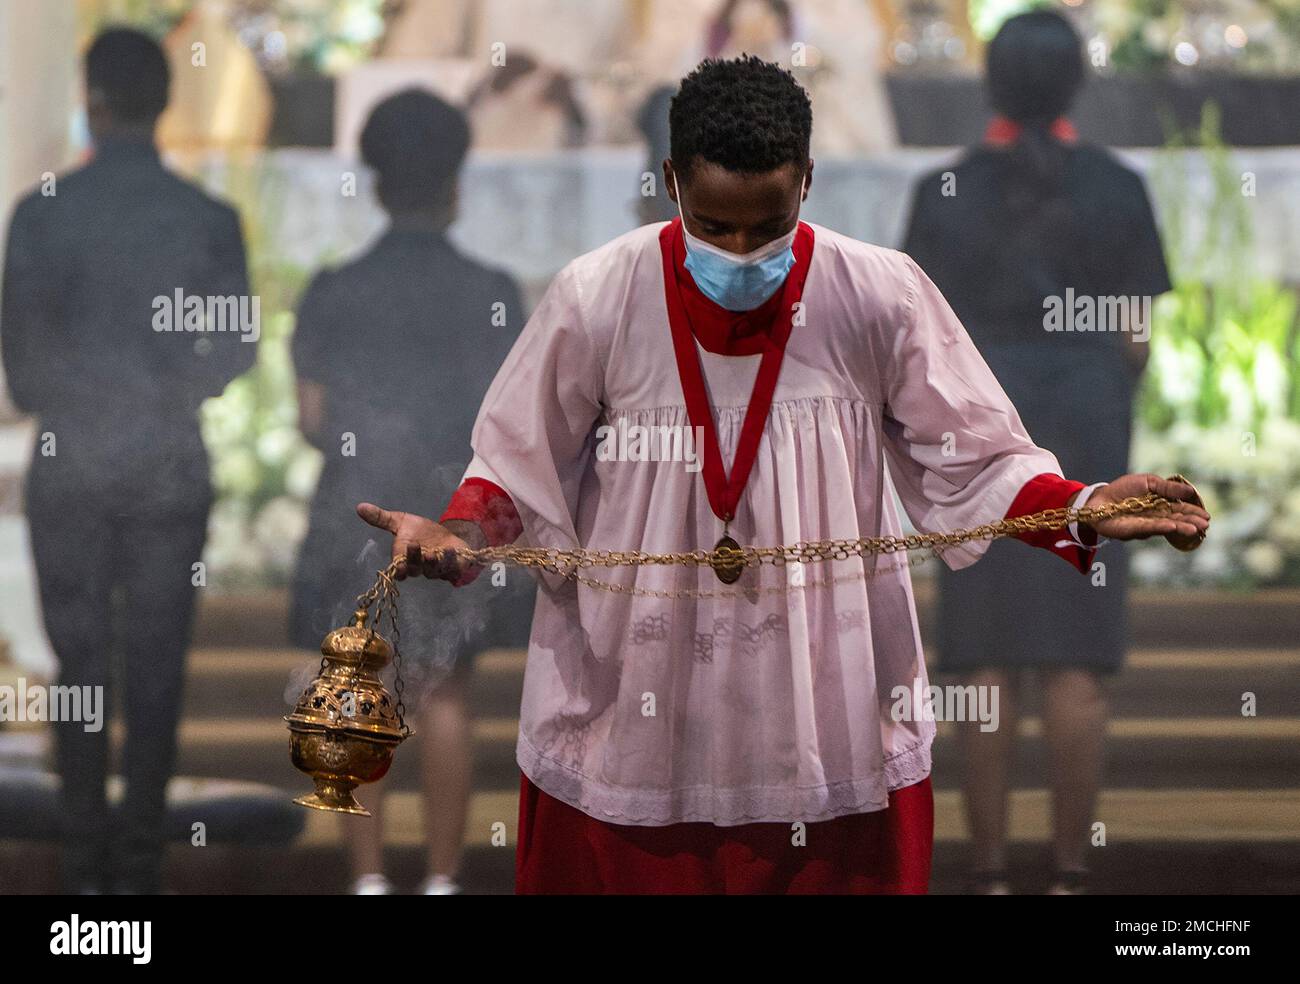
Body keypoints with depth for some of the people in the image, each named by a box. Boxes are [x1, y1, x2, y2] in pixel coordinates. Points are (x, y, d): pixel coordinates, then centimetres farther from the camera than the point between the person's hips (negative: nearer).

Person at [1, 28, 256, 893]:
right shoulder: (210, 220, -4)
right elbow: (236, 345, -2)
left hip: (70, 464, 0)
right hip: (171, 465, 1)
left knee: (81, 660, 8)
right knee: (158, 662, 5)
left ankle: (86, 855, 8)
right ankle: (142, 857, 5)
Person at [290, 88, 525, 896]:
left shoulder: (333, 295, -5)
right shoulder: (493, 296, -6)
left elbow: (312, 420, -2)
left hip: (357, 515, 0)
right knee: (444, 697, 9)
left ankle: (369, 877, 5)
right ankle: (443, 880, 9)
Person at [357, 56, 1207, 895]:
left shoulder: (881, 296, -7)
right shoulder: (597, 297, -7)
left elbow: (974, 460, 0)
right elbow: (521, 465, 3)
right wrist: (457, 535, -16)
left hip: (831, 708, 0)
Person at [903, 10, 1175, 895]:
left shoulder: (947, 191, -2)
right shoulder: (1117, 189, -2)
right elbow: (1135, 335, -2)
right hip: (1086, 437, 0)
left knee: (988, 665, 3)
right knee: (1077, 665, 2)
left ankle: (991, 880, 0)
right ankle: (1071, 877, 0)